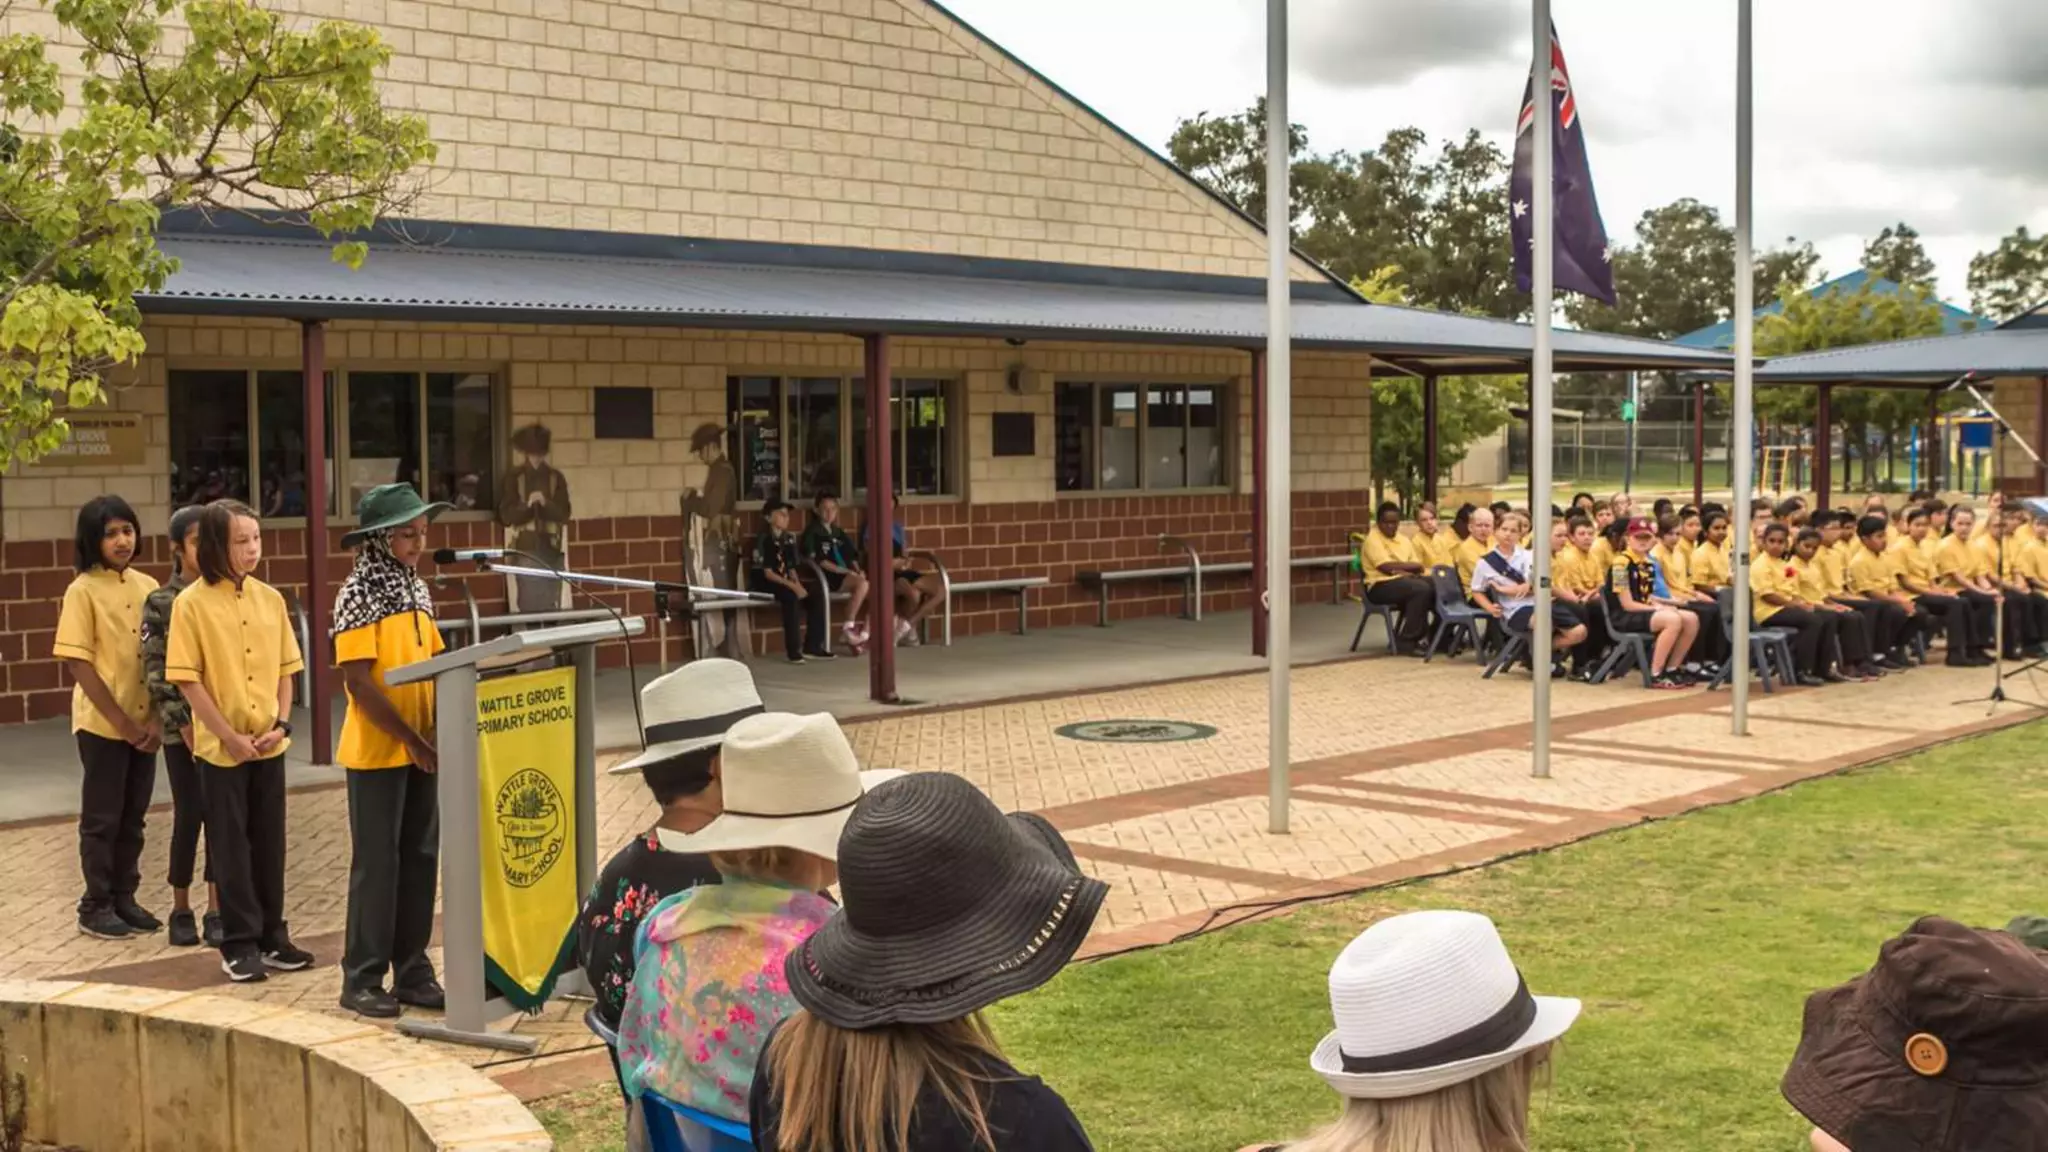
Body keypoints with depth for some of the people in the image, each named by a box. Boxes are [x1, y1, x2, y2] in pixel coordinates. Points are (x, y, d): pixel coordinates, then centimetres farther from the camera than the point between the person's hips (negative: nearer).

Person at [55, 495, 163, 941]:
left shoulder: (147, 587, 5)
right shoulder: (83, 591, -9)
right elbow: (78, 664, -12)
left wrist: (155, 717, -6)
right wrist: (121, 721, -14)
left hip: (144, 724, 5)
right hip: (101, 724, -4)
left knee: (133, 816, 12)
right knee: (102, 818, 4)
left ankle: (124, 897, 22)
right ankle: (95, 906, 14)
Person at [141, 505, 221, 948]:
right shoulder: (160, 603, -1)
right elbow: (156, 671, -4)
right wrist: (183, 724, -10)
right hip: (183, 728, -2)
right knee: (190, 816, 2)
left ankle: (217, 911, 12)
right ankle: (181, 910, 16)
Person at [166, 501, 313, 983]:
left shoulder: (270, 598, 5)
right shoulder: (192, 603, -9)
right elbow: (187, 679, -10)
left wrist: (281, 723, -4)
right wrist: (229, 736, -13)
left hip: (270, 743, 4)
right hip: (222, 747, -4)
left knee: (269, 841, 10)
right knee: (231, 846, 3)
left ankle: (272, 936, 20)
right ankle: (239, 944, 12)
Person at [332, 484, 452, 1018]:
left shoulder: (416, 590, 10)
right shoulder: (358, 595, -12)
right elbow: (358, 681, -17)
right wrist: (409, 739, -19)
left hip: (421, 747, 7)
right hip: (377, 750, -7)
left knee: (420, 858, 9)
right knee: (377, 863, -1)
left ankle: (412, 971, 19)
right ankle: (362, 979, 9)